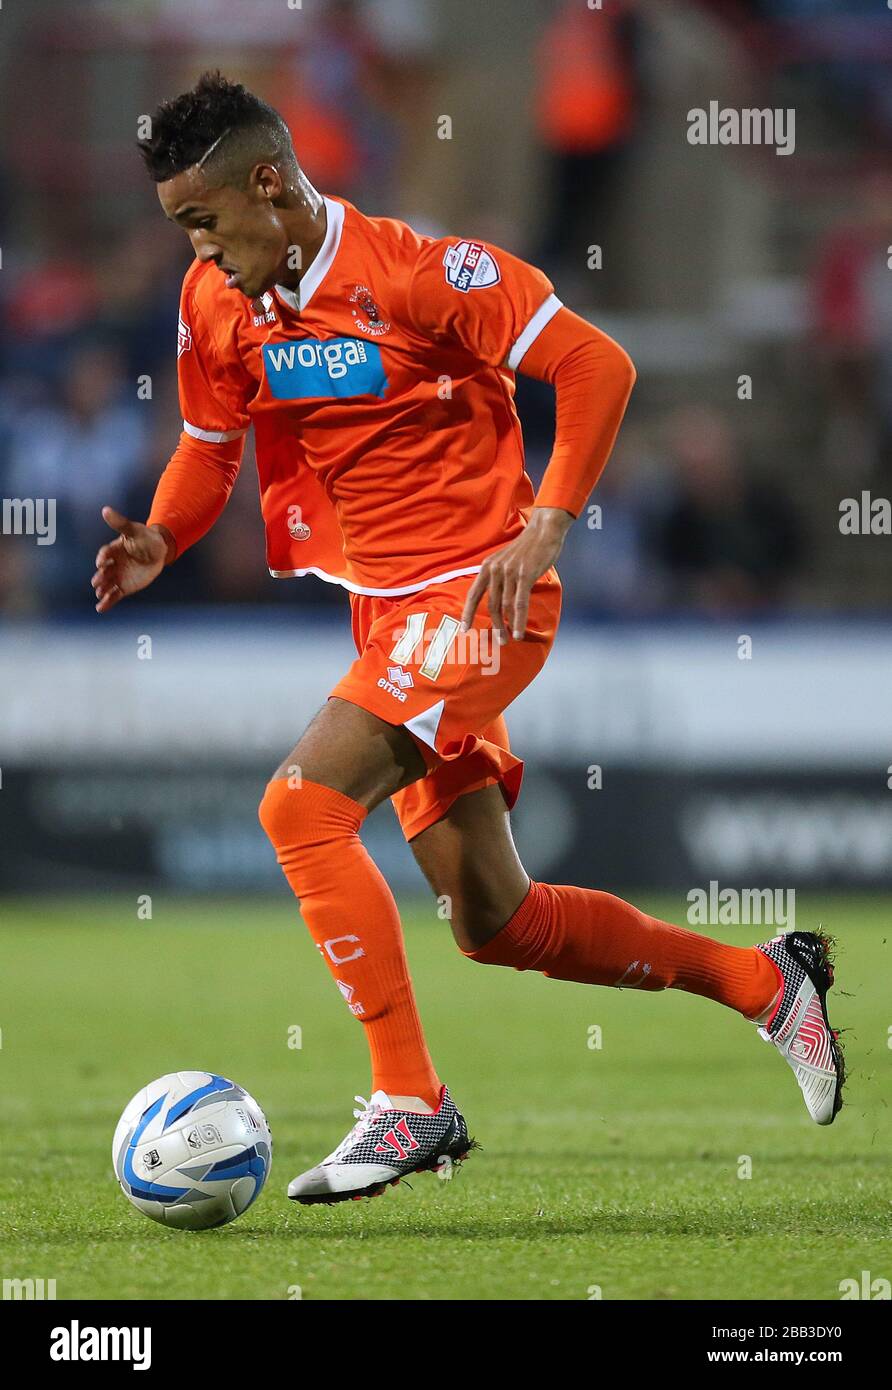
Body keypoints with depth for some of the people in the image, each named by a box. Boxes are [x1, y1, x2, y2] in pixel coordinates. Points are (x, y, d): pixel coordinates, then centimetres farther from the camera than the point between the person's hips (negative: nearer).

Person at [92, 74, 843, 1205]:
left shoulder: (413, 273, -17)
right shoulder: (216, 304, 3)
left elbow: (596, 366, -14)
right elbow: (212, 442, 17)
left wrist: (545, 525, -20)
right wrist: (162, 539, -3)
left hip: (475, 596, -8)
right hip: (387, 612, 8)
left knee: (301, 804, -24)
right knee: (495, 924, 11)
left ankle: (409, 1105, -20)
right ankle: (762, 982, 28)